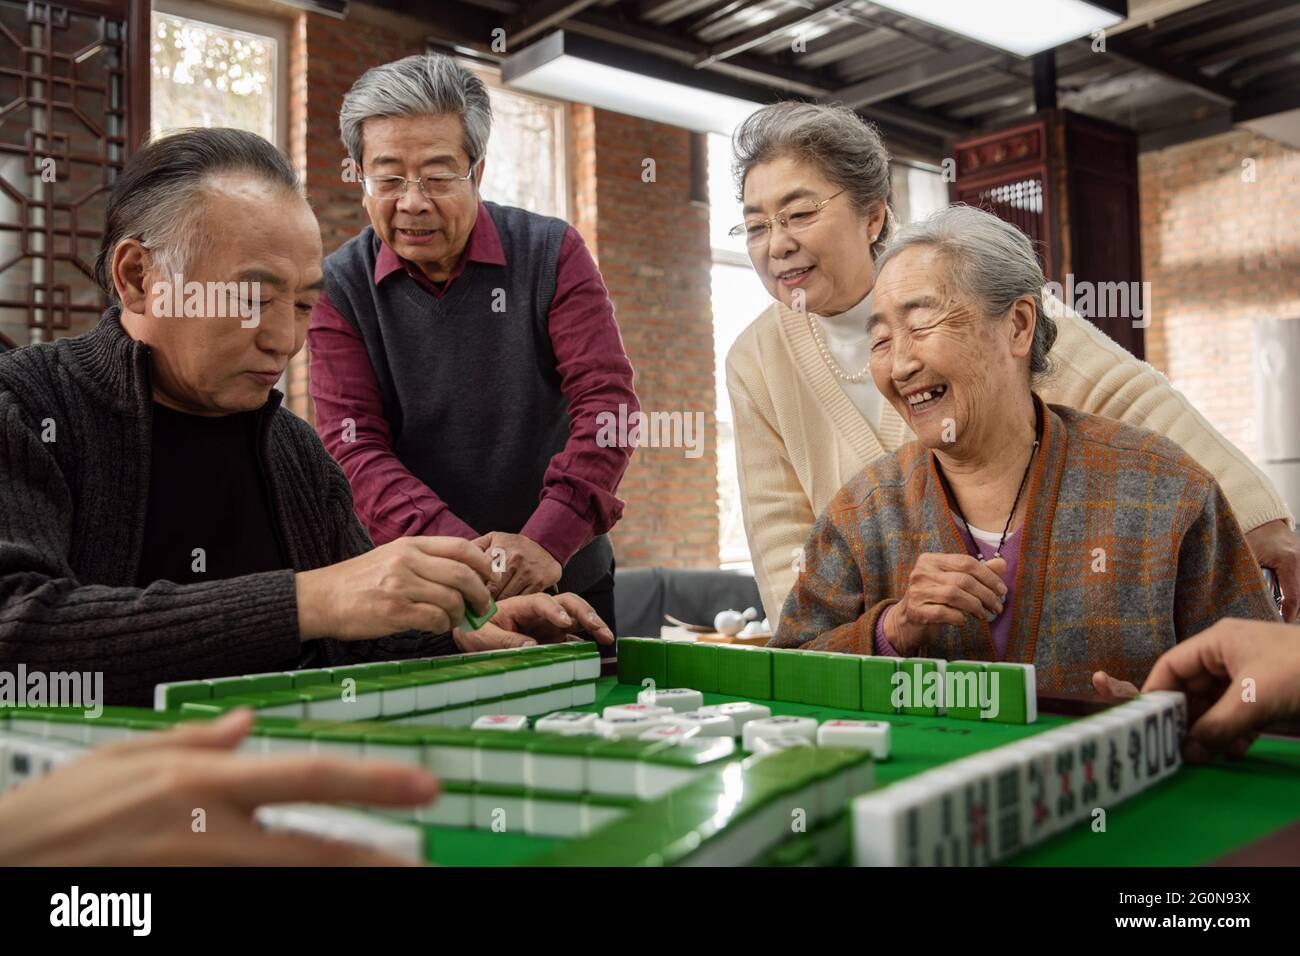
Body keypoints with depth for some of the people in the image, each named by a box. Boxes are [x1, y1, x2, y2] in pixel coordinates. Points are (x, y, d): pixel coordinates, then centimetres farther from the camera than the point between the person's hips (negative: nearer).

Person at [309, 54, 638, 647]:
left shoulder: (553, 253, -4)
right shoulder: (338, 287, -3)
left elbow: (607, 402, -12)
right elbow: (354, 448, -10)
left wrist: (545, 541, -26)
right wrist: (460, 551, -26)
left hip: (566, 578, 1)